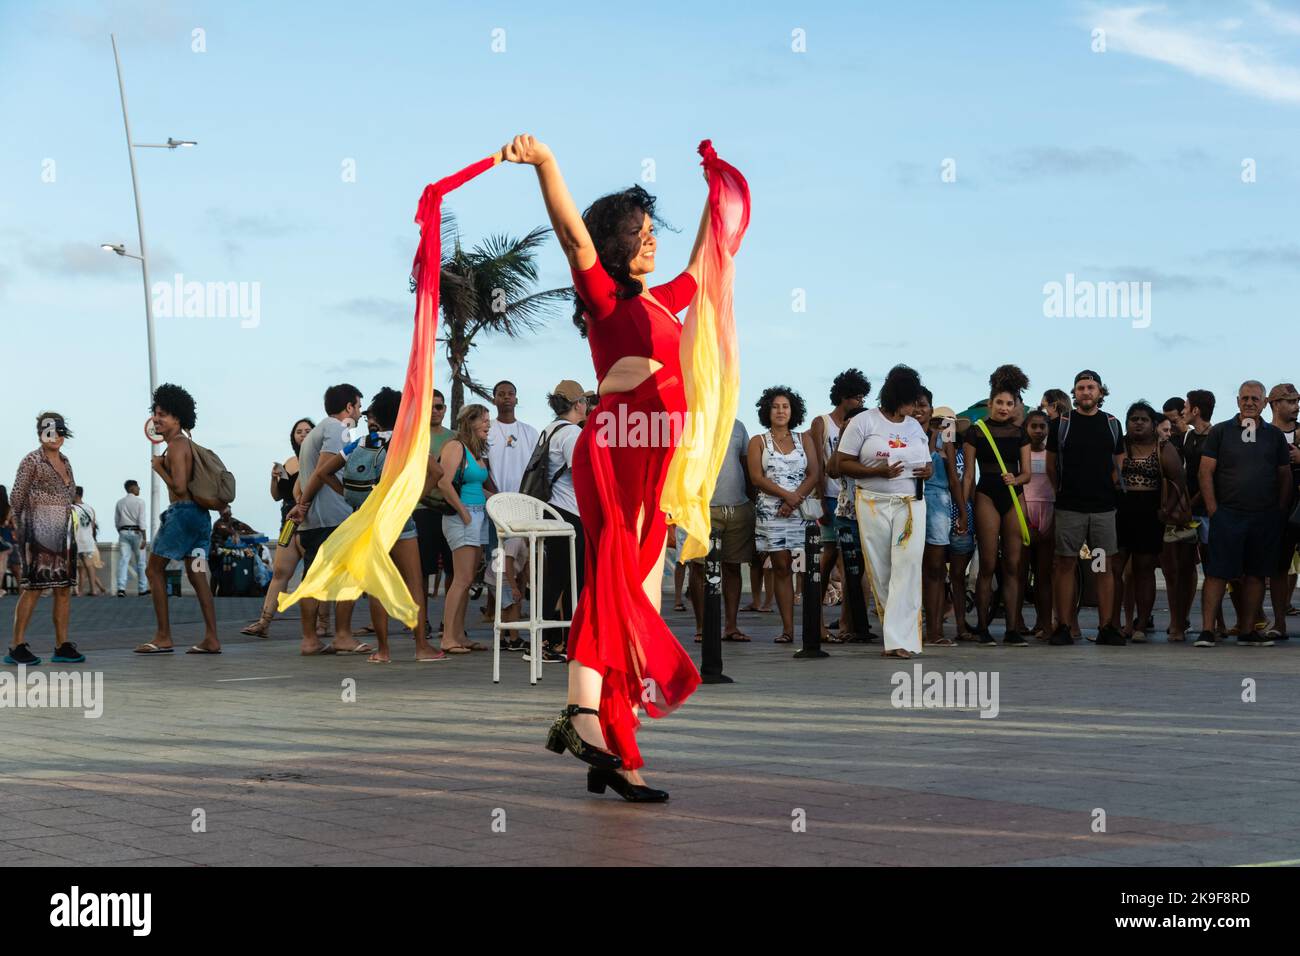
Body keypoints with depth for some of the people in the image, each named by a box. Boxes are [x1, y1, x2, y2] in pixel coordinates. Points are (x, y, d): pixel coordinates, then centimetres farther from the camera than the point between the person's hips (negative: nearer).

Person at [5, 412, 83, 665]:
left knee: (64, 588, 4)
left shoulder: (64, 461, 15)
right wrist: (19, 530, -6)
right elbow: (16, 499, -6)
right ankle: (16, 646, -7)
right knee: (34, 586, -10)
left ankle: (62, 645, 7)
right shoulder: (32, 461, -6)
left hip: (63, 531, 7)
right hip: (39, 530, -7)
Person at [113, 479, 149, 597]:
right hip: (136, 532, -3)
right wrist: (144, 538, -14)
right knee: (140, 562, 8)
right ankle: (142, 589, 13)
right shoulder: (139, 501, -4)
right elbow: (141, 520, -12)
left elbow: (116, 522, 12)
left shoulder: (119, 502, 10)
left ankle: (121, 588, -17)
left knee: (123, 561, -4)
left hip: (123, 532, 3)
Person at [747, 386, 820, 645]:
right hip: (771, 512, 0)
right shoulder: (758, 442, 10)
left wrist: (796, 498, -11)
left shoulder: (804, 439, 14)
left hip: (802, 509, 0)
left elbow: (814, 474, 4)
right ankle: (787, 628, -1)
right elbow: (757, 478, -2)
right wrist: (786, 495, -13)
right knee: (781, 567, -2)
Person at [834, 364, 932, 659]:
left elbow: (928, 463, 25)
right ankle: (899, 632, 12)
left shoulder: (915, 427, 14)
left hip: (911, 504, 2)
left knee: (907, 567, -12)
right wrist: (878, 471, -15)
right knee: (880, 571, 0)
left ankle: (900, 640, -17)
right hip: (873, 504, -2)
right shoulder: (863, 422, -1)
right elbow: (842, 463, -3)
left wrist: (928, 470, 0)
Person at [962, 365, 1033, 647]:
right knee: (988, 565, -4)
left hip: (1014, 498, 3)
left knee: (1012, 565, 2)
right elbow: (968, 473, 1)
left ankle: (1013, 630, 4)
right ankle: (982, 629, 2)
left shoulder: (1019, 433, 10)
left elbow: (1027, 473, 9)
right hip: (987, 496, -3)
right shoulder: (976, 432, 1)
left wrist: (1015, 479, -14)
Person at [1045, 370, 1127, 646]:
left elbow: (1118, 465, 15)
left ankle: (1106, 627, 6)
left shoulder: (1111, 424, 10)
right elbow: (1051, 466, 9)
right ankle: (1064, 626, 1)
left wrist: (1107, 489, 7)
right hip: (1069, 507, -2)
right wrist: (1067, 489, 9)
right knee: (1065, 564, -2)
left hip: (1104, 507, 2)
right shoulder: (1061, 423, 3)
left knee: (1104, 566, 2)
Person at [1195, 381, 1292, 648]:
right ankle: (1207, 630, -7)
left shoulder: (1275, 435, 11)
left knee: (1256, 575, 6)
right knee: (1218, 573, -7)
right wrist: (1213, 511, -6)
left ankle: (1247, 630, 13)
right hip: (1228, 514, -3)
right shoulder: (1220, 432, 3)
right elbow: (1206, 472, 0)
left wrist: (1280, 511, 5)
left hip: (1265, 517, 3)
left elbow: (1285, 476, 13)